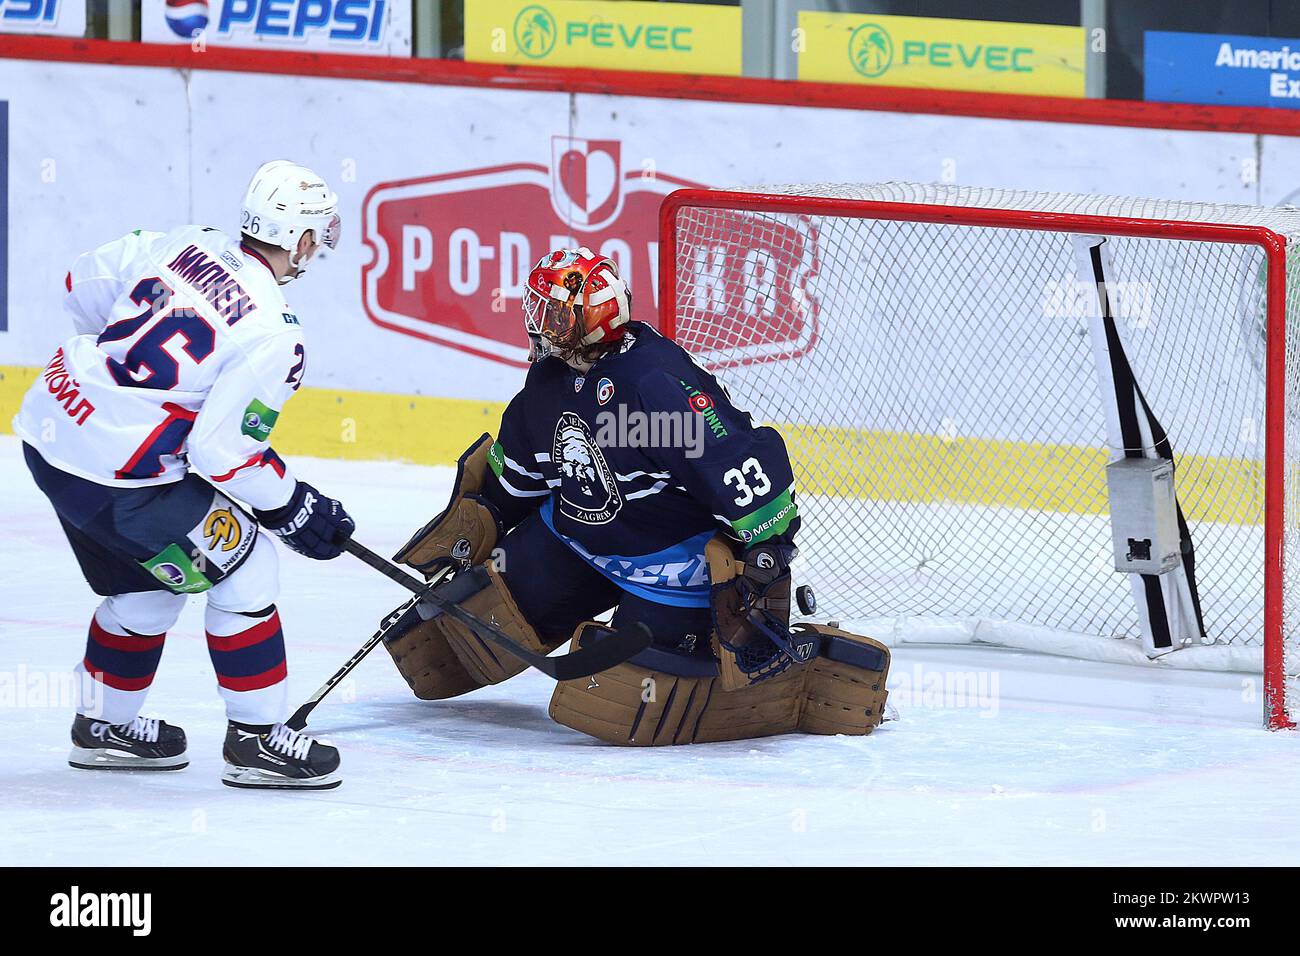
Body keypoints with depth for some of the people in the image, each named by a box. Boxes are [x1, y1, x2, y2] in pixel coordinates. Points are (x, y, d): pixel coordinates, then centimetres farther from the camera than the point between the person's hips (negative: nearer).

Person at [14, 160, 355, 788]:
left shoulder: (183, 244, 3)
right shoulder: (275, 335, -16)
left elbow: (85, 285, 14)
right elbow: (222, 449, -18)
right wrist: (293, 508, -4)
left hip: (47, 429, 8)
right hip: (115, 473, -8)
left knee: (150, 582, 26)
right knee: (242, 569, 5)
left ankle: (104, 725, 37)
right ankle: (256, 739, 8)